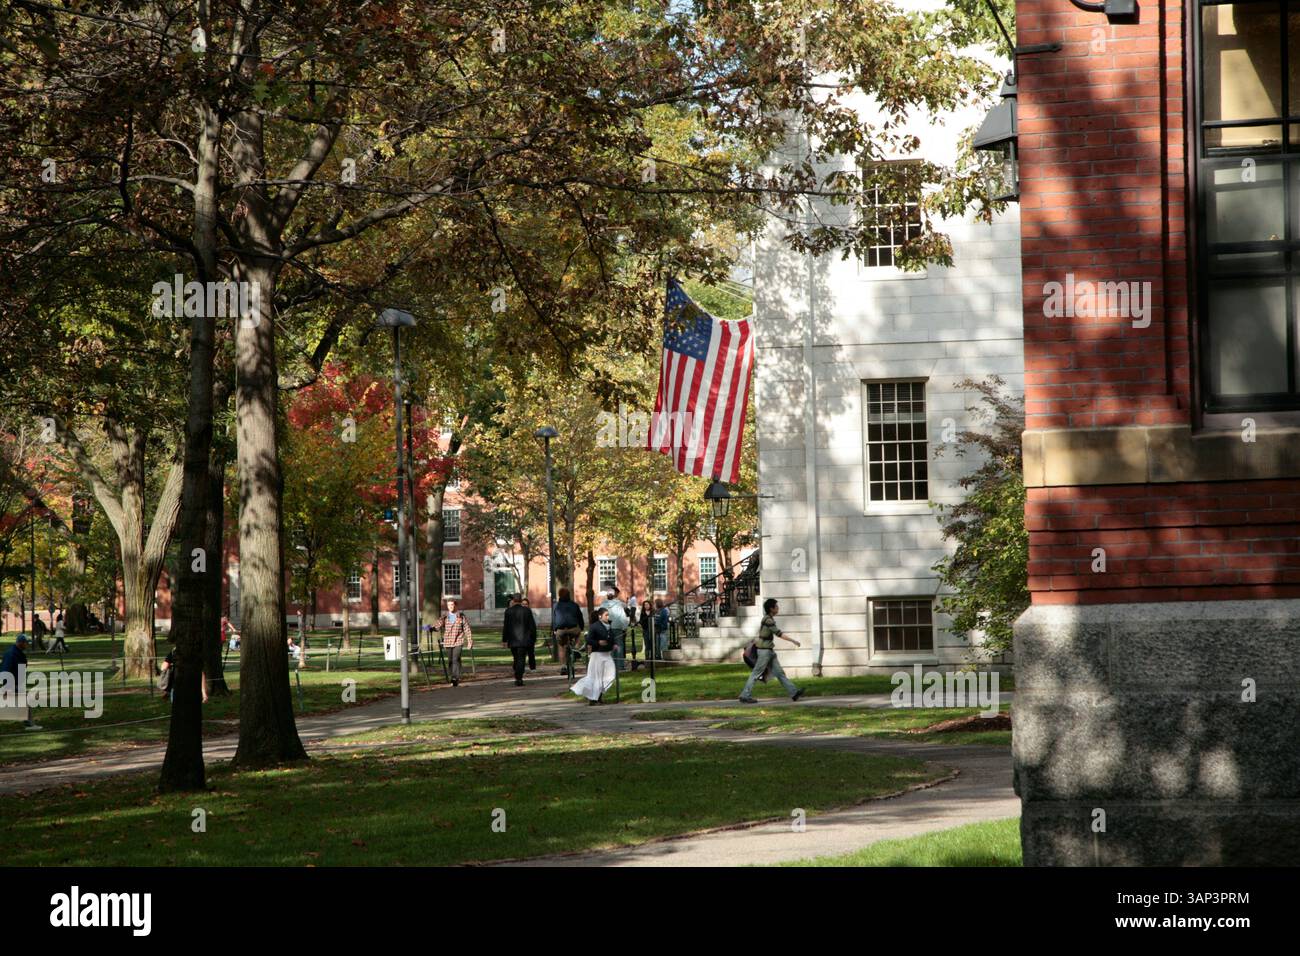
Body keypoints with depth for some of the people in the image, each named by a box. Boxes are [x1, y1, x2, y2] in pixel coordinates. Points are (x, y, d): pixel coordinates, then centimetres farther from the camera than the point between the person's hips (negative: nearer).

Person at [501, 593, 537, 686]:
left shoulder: (509, 611, -3)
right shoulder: (527, 610, -1)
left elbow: (505, 626, -3)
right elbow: (532, 626, 2)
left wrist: (504, 640, 3)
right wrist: (534, 639, 10)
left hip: (513, 640, 1)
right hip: (524, 640, -1)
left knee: (516, 659, 14)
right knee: (521, 659, -2)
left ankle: (518, 678, 18)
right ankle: (519, 679, -13)